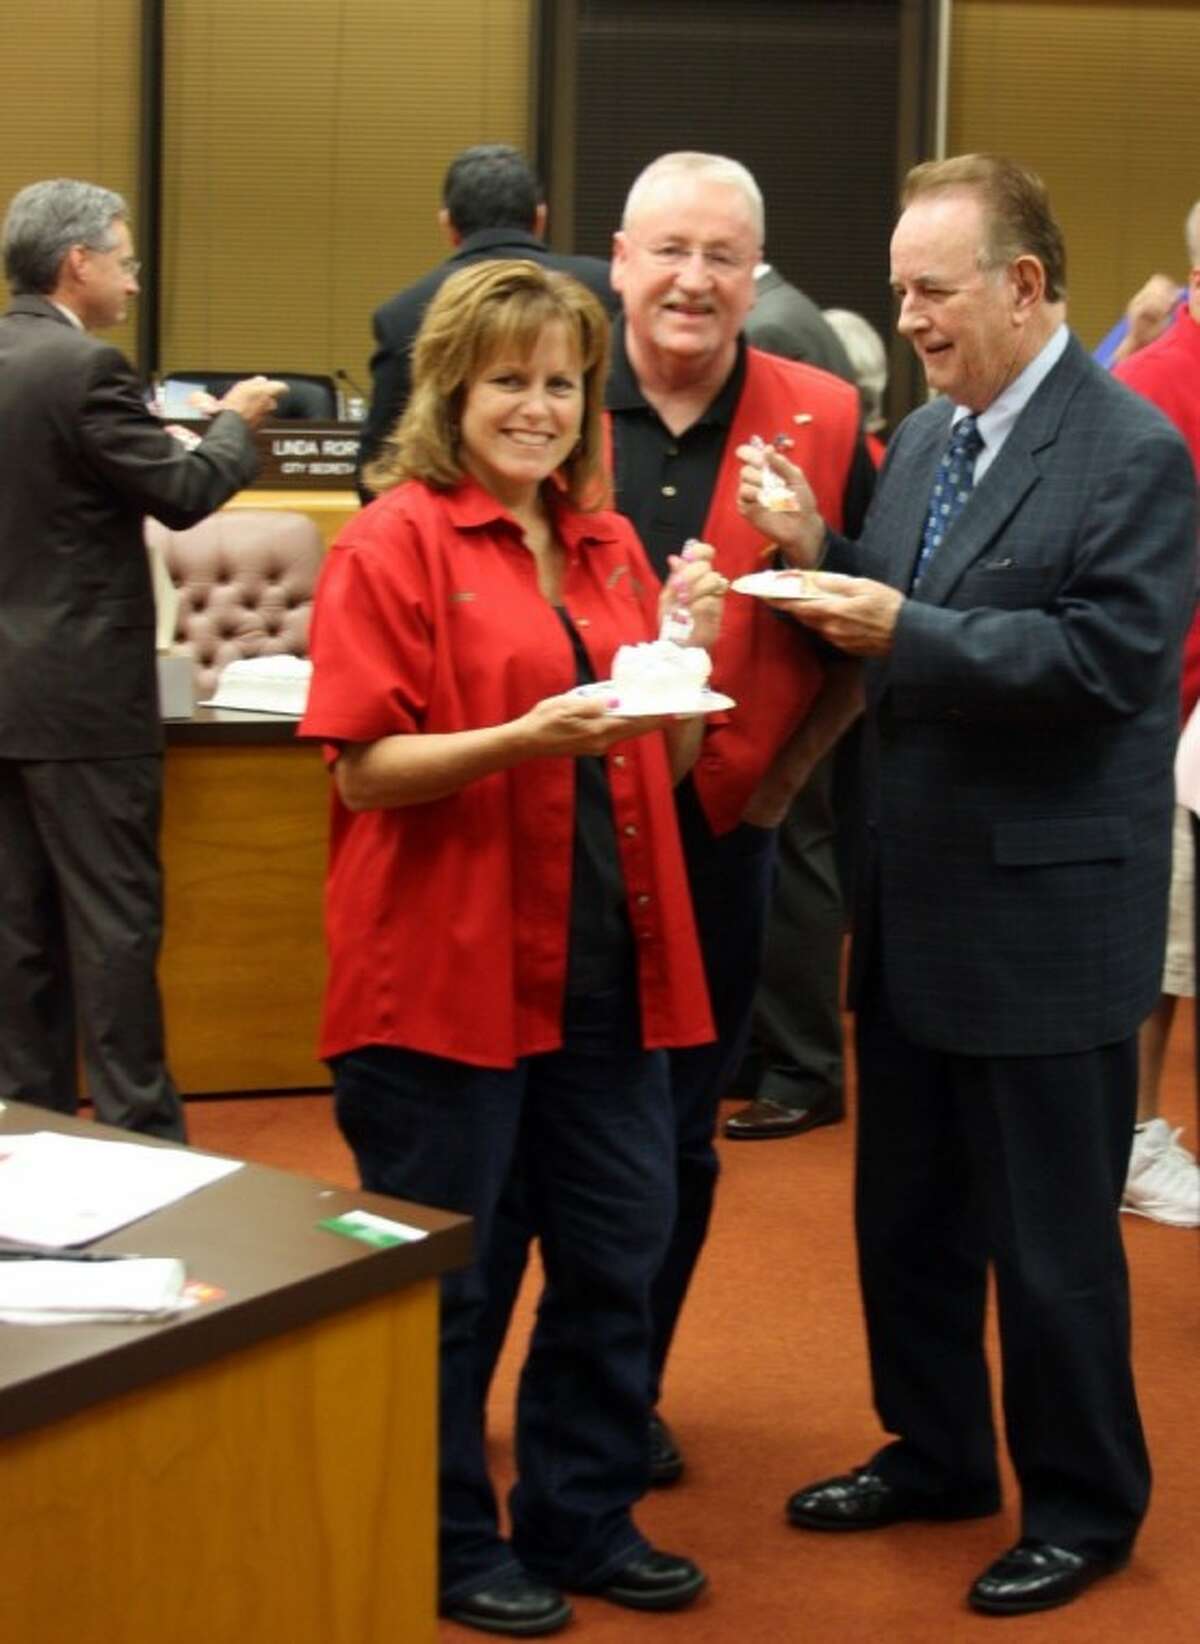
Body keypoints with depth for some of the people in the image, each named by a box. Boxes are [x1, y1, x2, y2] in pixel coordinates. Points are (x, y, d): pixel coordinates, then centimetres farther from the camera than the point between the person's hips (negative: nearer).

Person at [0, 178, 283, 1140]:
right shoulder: (85, 368, -16)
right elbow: (184, 494, -14)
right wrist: (236, 419, 4)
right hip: (83, 697, -8)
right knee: (115, 918, -1)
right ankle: (136, 1121, 4)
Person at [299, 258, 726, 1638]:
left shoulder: (610, 546, 11)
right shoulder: (397, 541, -7)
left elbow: (661, 769, 16)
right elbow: (363, 771, -12)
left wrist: (689, 651, -3)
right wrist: (521, 739, -26)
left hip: (603, 968, 6)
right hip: (446, 972, -6)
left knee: (616, 1252, 13)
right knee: (434, 1277, 6)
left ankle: (581, 1516, 29)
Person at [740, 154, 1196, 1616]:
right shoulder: (923, 438, 10)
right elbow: (899, 627, 11)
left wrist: (908, 632, -27)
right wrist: (821, 558, -8)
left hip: (1046, 911, -8)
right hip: (915, 900, 8)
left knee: (1048, 1234, 4)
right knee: (905, 1210, 18)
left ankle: (1083, 1509, 20)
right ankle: (934, 1452, 36)